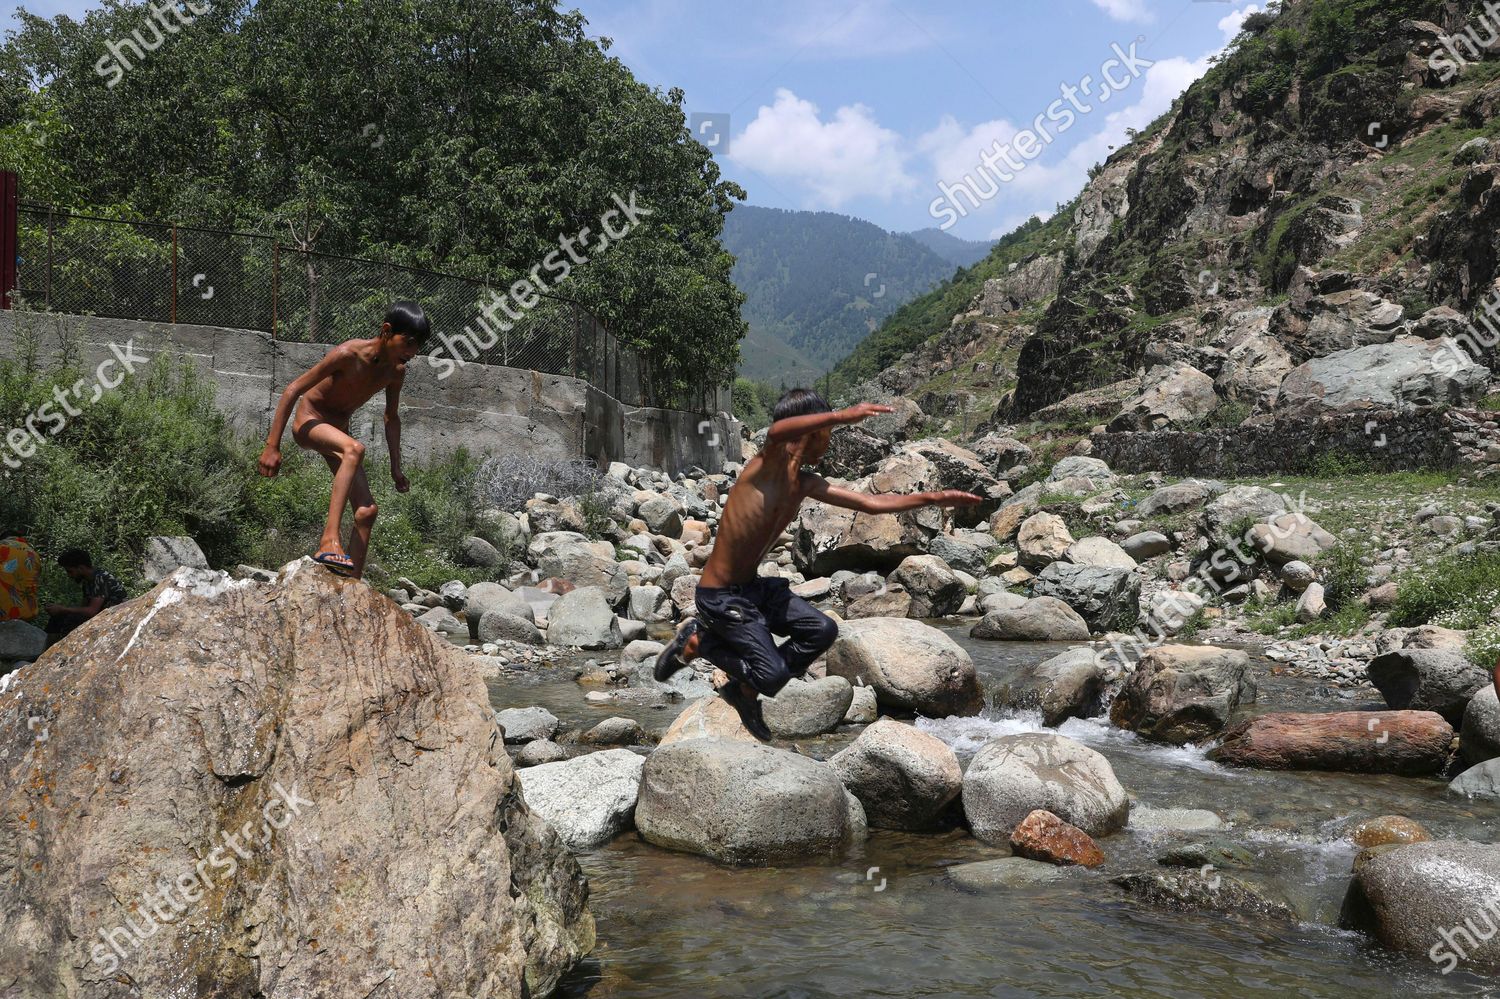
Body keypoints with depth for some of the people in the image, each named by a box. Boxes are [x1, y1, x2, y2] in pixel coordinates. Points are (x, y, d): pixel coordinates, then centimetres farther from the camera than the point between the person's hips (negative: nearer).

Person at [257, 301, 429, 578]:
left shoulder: (396, 371, -6)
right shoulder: (349, 355, -26)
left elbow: (391, 418, 11)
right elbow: (292, 390, -23)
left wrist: (396, 468, 9)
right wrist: (272, 446, -25)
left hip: (337, 430, 7)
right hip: (308, 421, -7)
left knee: (367, 511, -5)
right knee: (355, 449, -39)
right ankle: (330, 540, -47)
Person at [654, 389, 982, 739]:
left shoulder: (806, 484, 7)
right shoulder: (771, 464, -19)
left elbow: (871, 503, 11)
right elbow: (778, 432, -45)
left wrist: (936, 498, 8)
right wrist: (841, 416, -57)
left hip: (753, 587, 9)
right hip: (719, 595, -9)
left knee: (822, 630, 5)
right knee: (773, 673, -13)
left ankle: (745, 691, 16)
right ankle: (698, 641, 9)